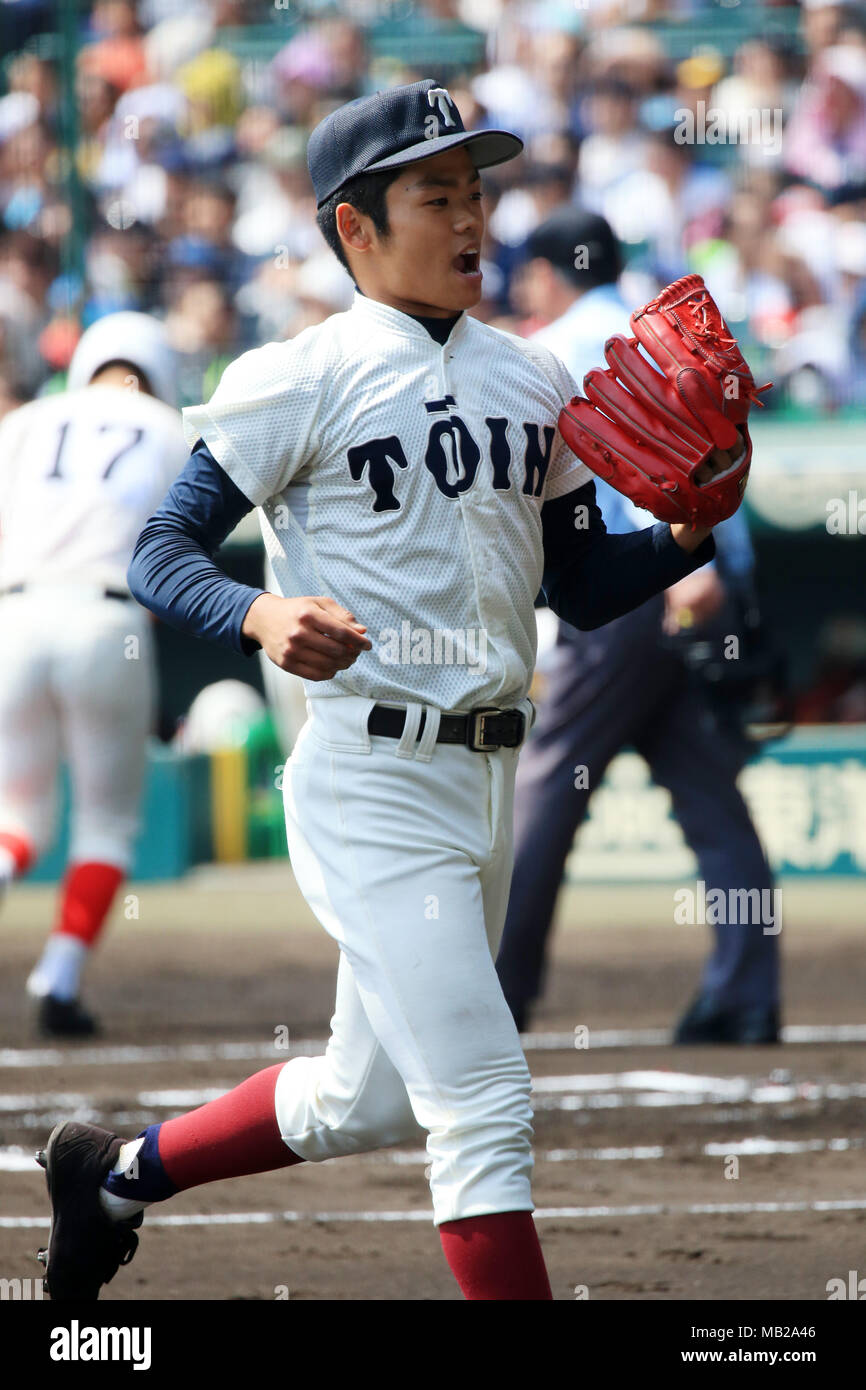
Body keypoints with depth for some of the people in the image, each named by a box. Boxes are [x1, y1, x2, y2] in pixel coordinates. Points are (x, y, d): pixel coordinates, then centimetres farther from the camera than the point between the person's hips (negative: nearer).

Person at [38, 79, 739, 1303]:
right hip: (371, 778, -8)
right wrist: (262, 617, -27)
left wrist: (691, 533, -3)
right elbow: (162, 554, -8)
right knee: (484, 1100, -13)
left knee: (368, 1104, 17)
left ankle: (118, 1175, 38)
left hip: (489, 777, 8)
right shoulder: (303, 381, -8)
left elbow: (583, 589, 16)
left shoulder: (531, 381, 12)